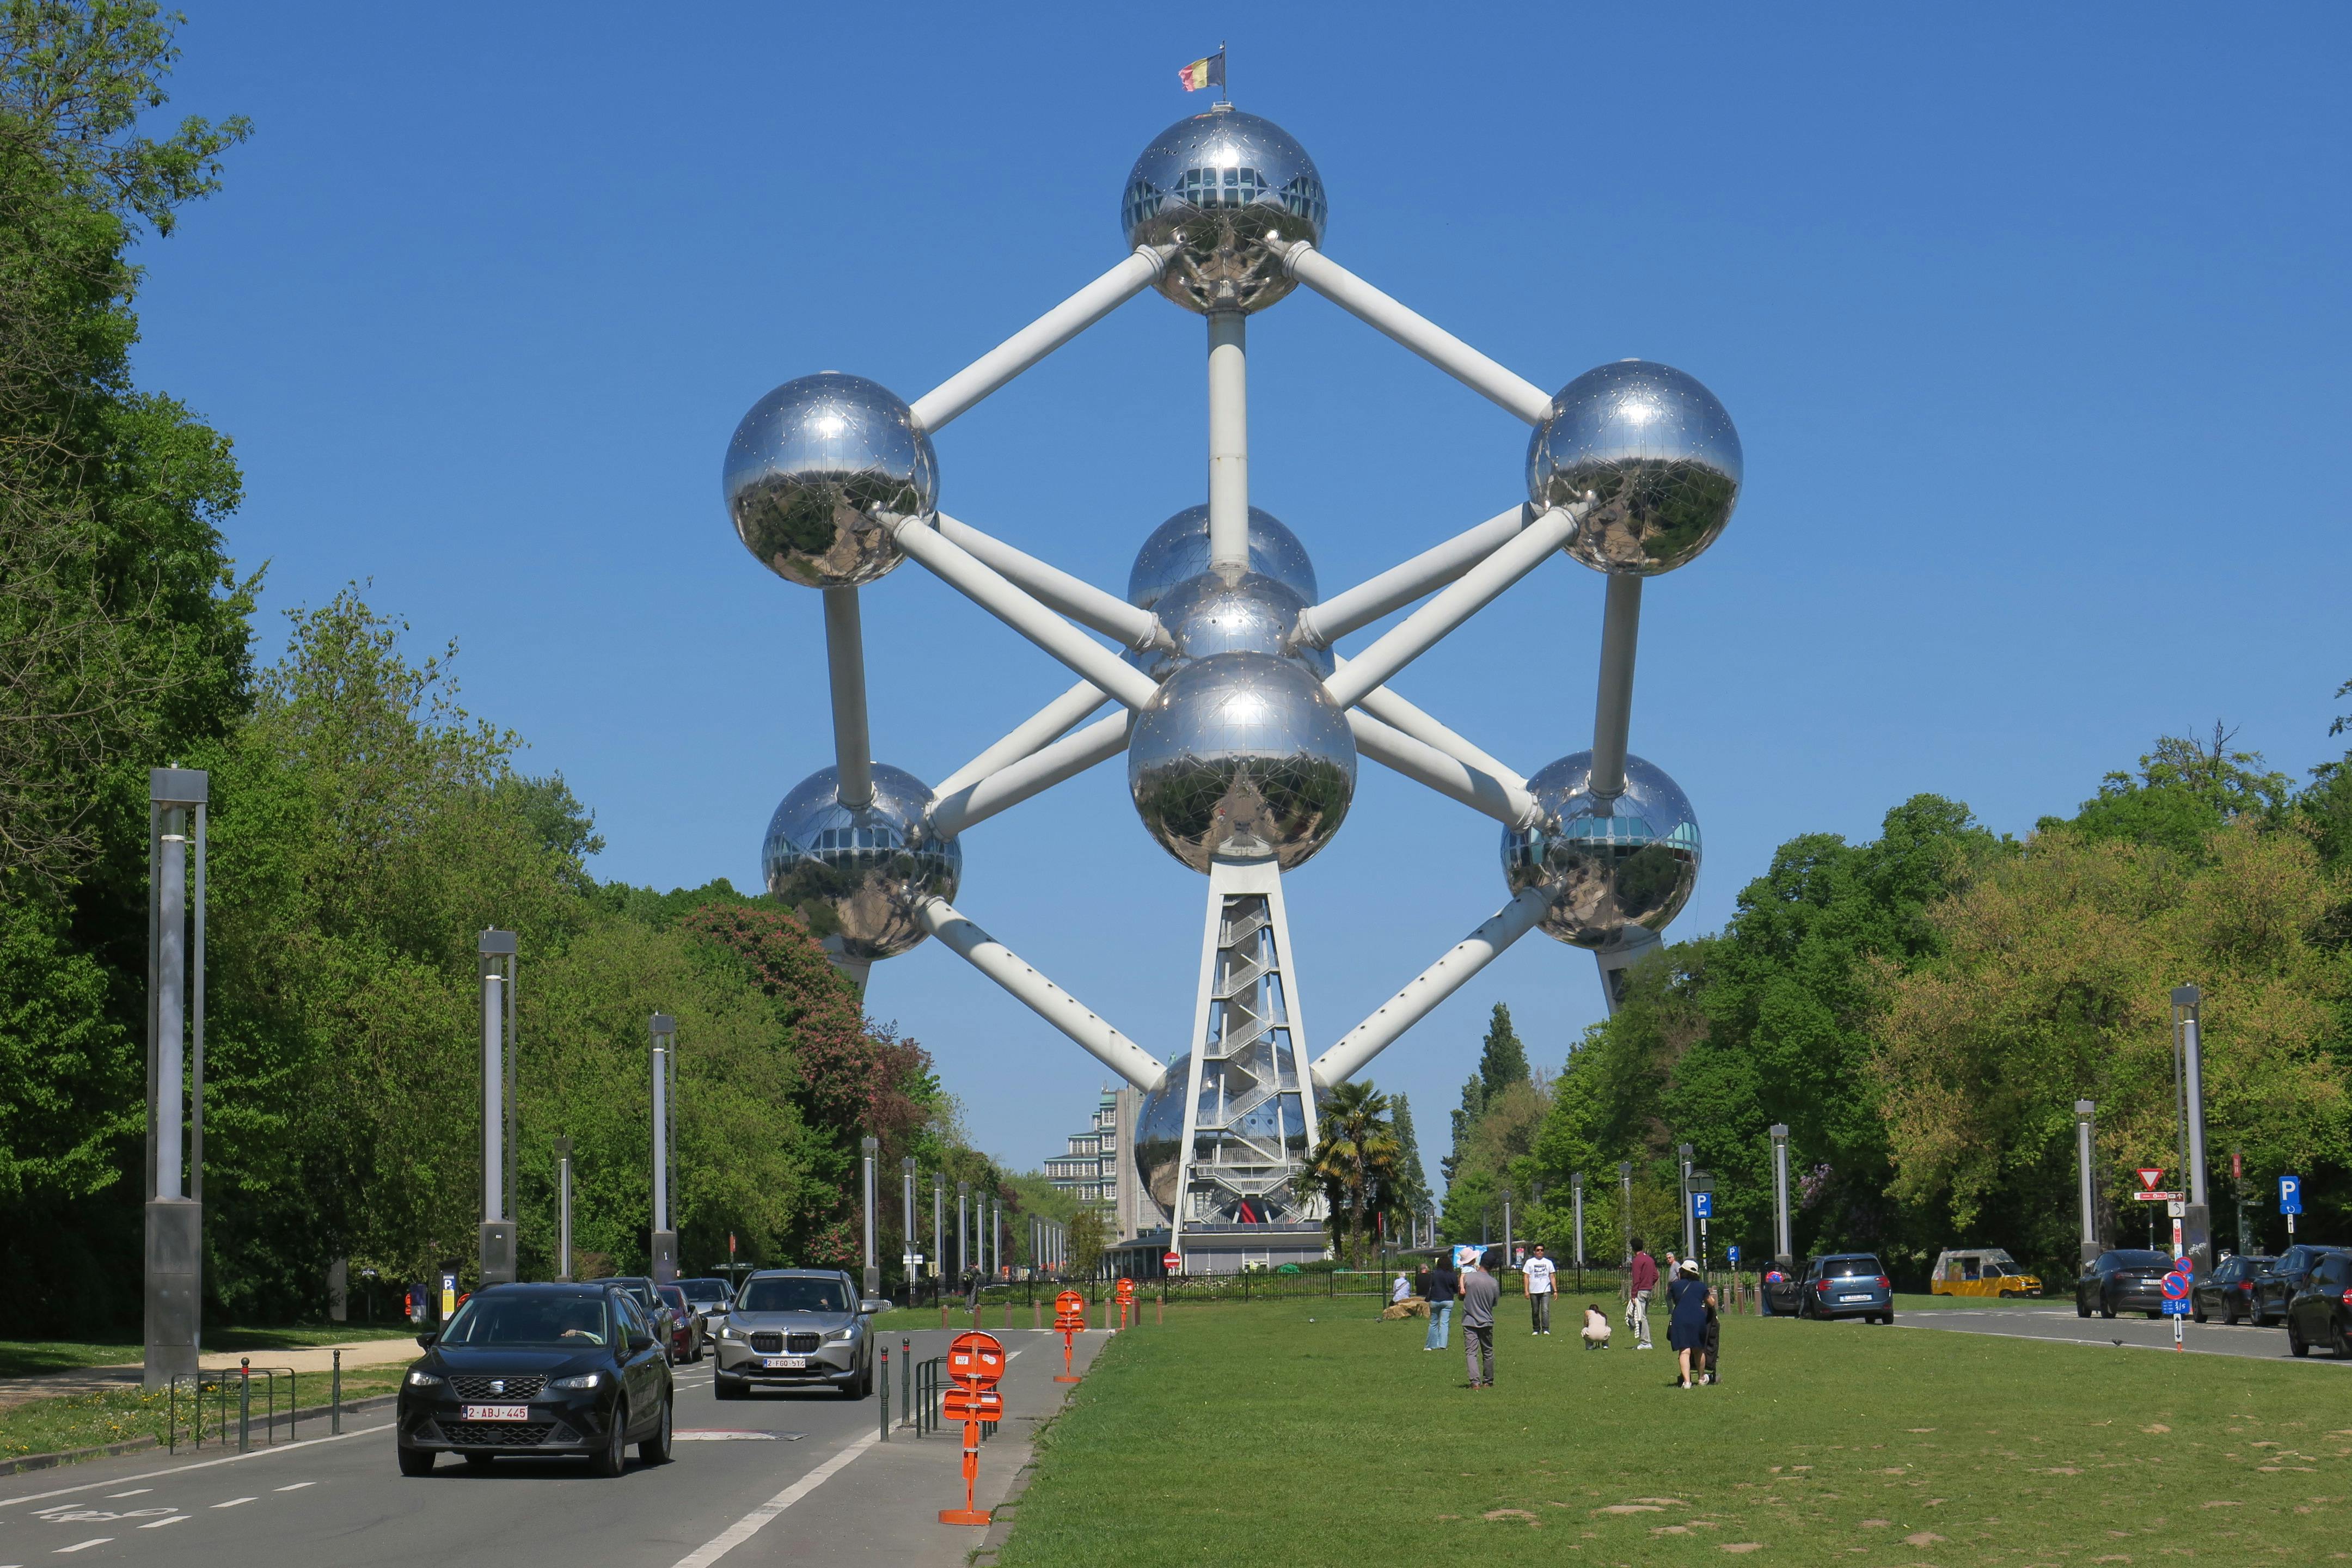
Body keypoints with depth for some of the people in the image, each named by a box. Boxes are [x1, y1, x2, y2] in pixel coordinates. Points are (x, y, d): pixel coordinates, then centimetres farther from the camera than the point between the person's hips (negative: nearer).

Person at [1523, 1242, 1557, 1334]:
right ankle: (1536, 1330, 17)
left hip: (1546, 1291, -1)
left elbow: (1552, 1277, 12)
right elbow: (1526, 1277, 3)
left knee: (1545, 1310, -14)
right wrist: (1526, 1291, -5)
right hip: (1534, 1291, 1)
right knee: (1535, 1312, 6)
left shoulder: (1548, 1262, 11)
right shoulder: (1530, 1262, 6)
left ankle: (1546, 1329, -19)